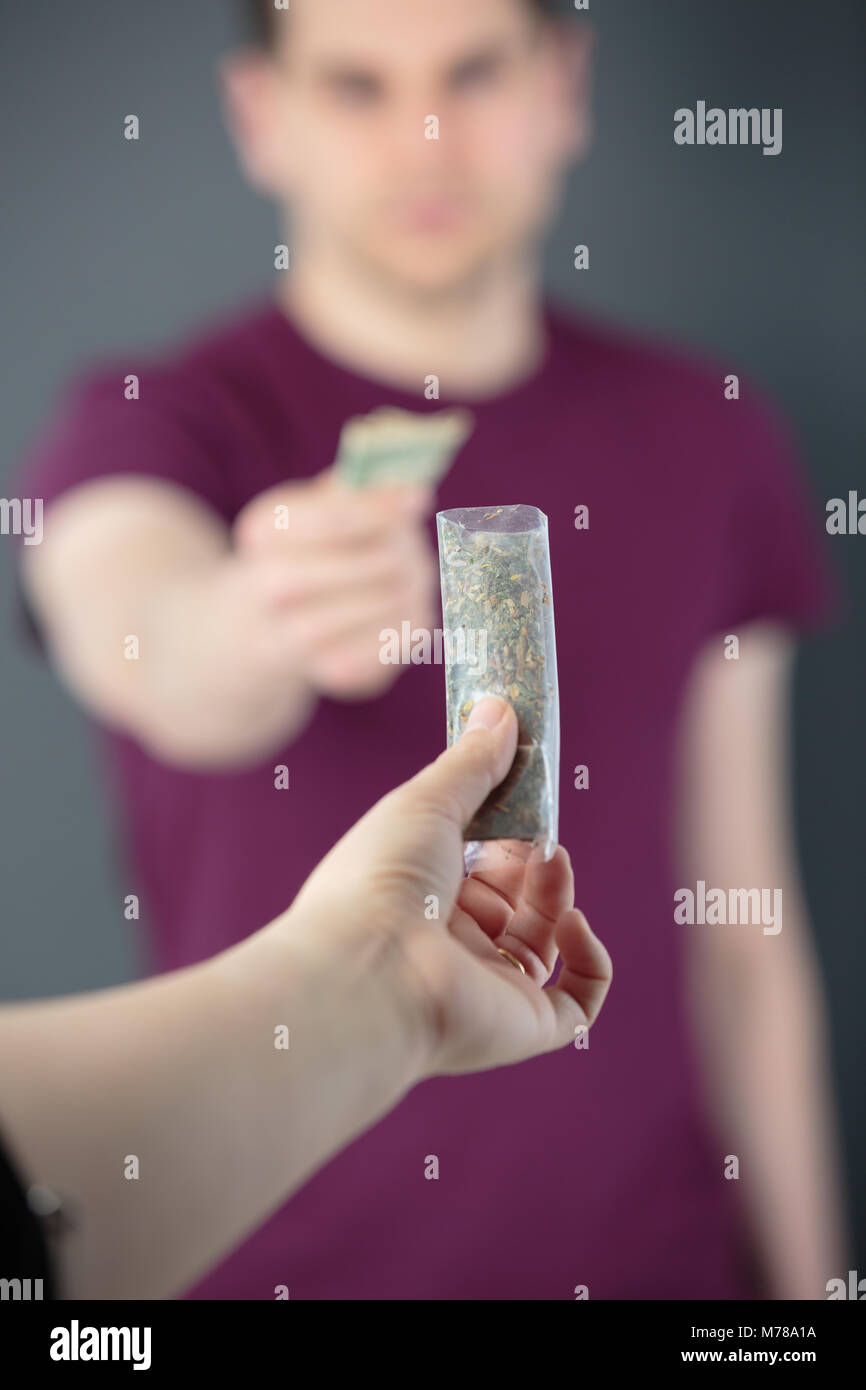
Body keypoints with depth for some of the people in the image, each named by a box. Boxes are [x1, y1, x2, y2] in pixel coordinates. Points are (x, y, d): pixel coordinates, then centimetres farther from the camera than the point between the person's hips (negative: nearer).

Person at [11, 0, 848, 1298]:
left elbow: (742, 929, 2)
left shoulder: (709, 444, -2)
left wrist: (804, 1274, 2)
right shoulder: (155, 429, -10)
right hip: (280, 1249, -2)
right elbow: (146, 647, -33)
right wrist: (261, 623, -54)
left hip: (651, 1242, 3)